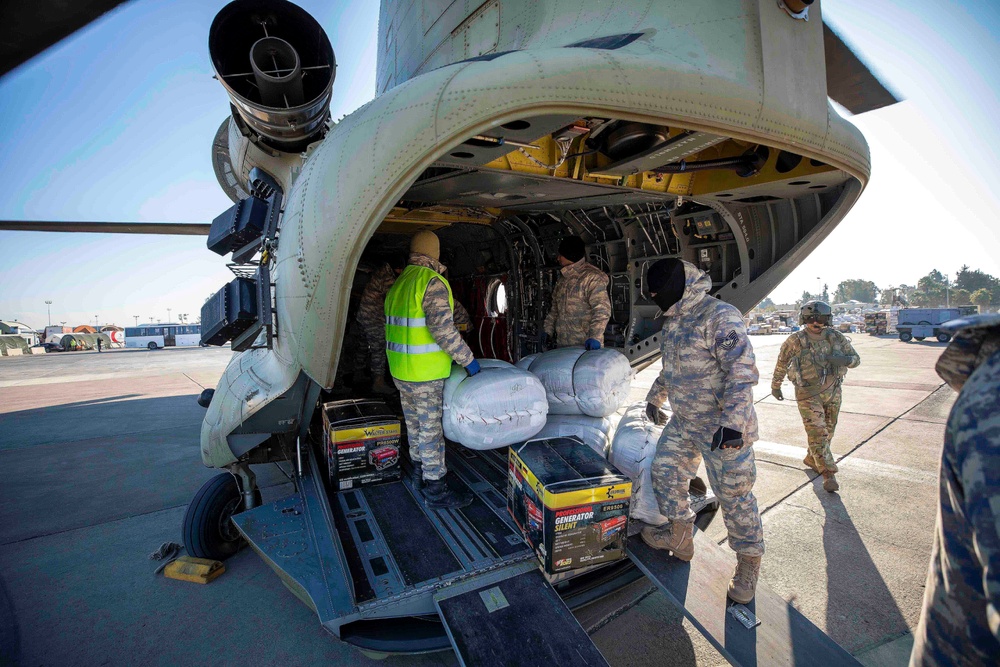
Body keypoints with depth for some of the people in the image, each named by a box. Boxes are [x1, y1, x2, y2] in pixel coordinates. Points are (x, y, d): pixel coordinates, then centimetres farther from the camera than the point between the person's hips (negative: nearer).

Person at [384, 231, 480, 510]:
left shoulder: (398, 284, 11)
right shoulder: (432, 282, -17)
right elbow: (443, 328, -26)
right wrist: (468, 359, -18)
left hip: (400, 371, 9)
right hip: (427, 376, -9)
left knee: (415, 425, 22)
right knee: (431, 430, 3)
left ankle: (420, 474, 39)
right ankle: (435, 490, 16)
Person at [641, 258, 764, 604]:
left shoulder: (720, 316, -19)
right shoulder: (673, 321, 9)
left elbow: (742, 371, -25)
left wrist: (732, 423, -30)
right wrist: (655, 397, 29)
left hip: (722, 427, -8)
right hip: (683, 422, 9)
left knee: (734, 495, 4)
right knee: (665, 471, 12)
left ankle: (749, 562, 27)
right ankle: (680, 537, 33)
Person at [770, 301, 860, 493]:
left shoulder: (836, 337, -1)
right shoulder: (795, 341, -11)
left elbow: (855, 359, 4)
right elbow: (781, 364, 1)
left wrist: (845, 359, -22)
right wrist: (775, 386, 8)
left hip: (832, 391, 5)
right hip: (808, 394, -5)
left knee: (827, 430, 17)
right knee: (817, 433, -7)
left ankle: (812, 459, 38)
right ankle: (828, 474, 0)